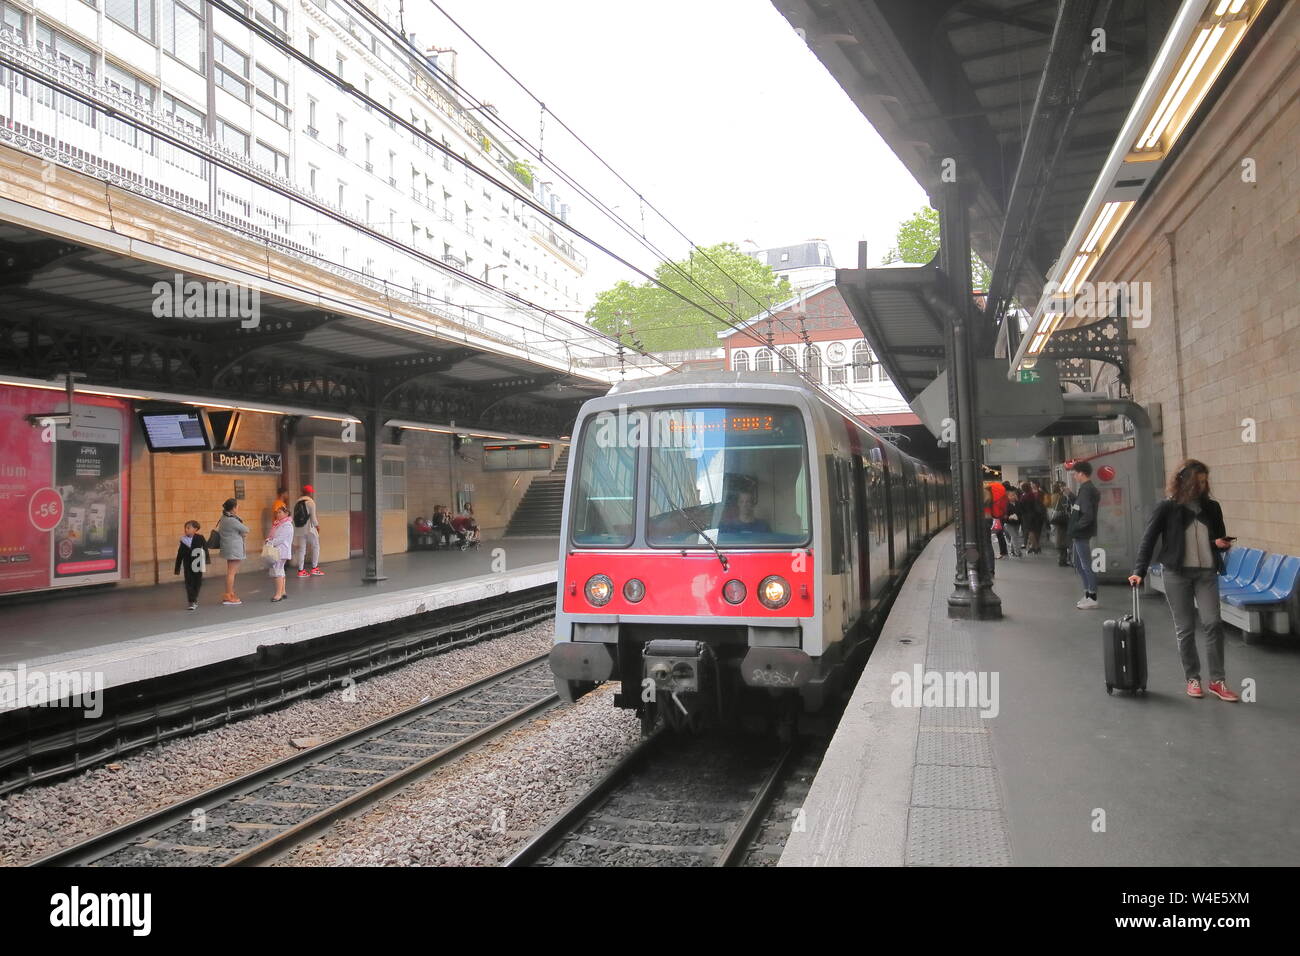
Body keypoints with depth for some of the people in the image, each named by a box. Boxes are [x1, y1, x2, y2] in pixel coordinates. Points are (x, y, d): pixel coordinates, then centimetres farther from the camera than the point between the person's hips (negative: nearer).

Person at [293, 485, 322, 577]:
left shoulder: (297, 502, 9)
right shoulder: (311, 502, -9)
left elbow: (294, 517, 10)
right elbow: (313, 517, -12)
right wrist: (317, 526, 2)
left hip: (299, 529, 6)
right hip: (309, 528, -6)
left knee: (301, 549, 7)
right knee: (316, 547, 8)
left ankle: (301, 570, 6)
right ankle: (314, 568, 6)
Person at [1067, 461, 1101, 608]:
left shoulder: (1087, 490, -18)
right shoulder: (1087, 489, 12)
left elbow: (1087, 515, -24)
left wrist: (1075, 527, -17)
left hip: (1083, 536, -10)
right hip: (1079, 535, 10)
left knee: (1086, 566, -2)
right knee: (1080, 566, 18)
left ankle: (1092, 598, 6)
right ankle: (1087, 595, 26)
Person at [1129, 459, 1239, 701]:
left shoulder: (1211, 507, 7)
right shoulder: (1167, 508, -3)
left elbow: (1220, 538, 19)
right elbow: (1148, 540, -4)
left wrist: (1222, 544, -5)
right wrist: (1139, 571, -11)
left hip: (1207, 573, 2)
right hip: (1177, 574, -2)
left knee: (1213, 623, -8)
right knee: (1185, 628, 4)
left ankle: (1218, 681, 2)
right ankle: (1192, 679, 16)